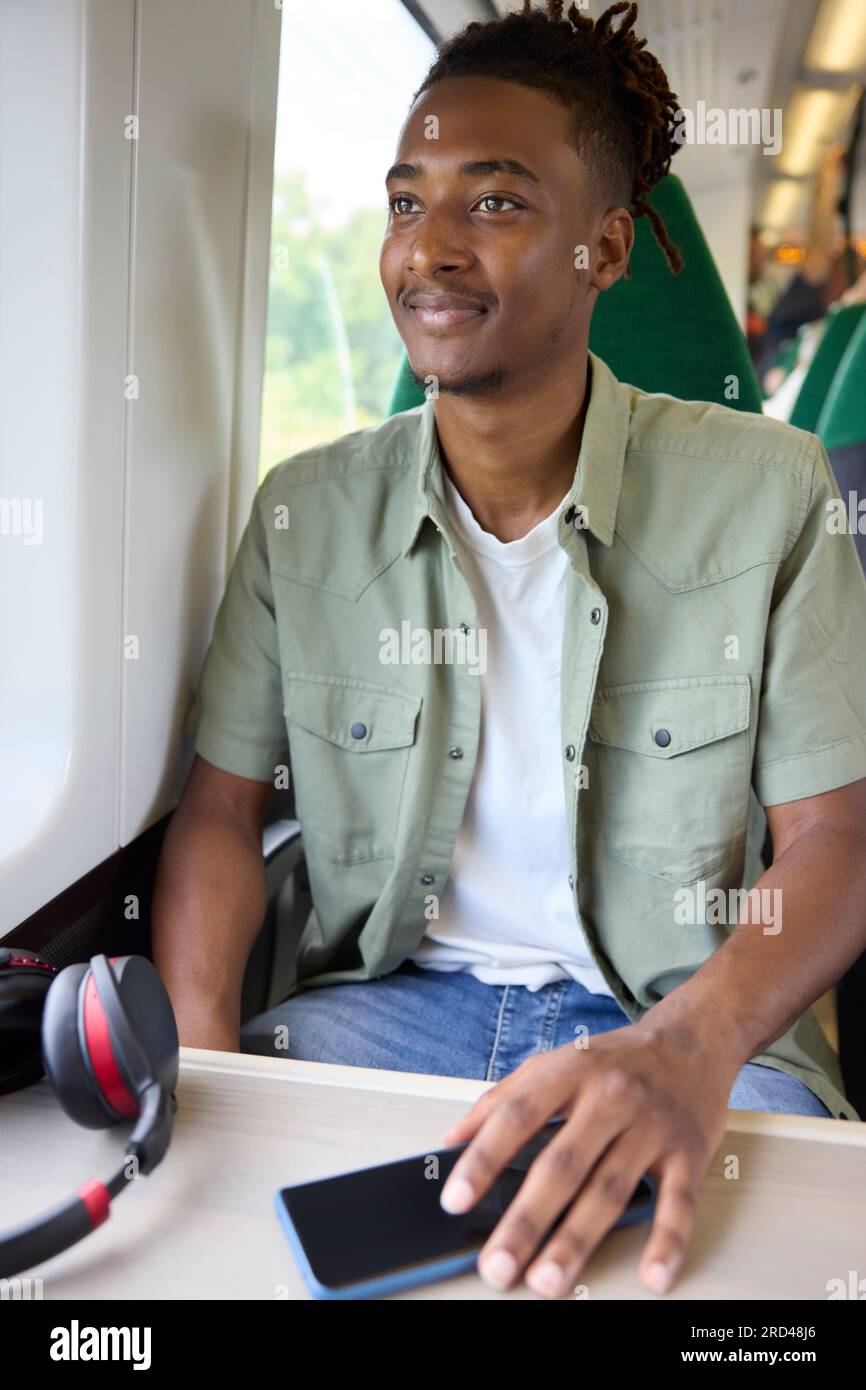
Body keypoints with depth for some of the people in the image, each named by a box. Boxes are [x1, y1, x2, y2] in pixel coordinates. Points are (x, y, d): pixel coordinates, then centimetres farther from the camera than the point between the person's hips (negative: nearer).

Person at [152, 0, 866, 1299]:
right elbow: (222, 805, 3)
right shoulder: (305, 510, 1)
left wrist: (689, 1047, -28)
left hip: (694, 1025, -1)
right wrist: (201, 1059, -16)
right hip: (392, 997, 2)